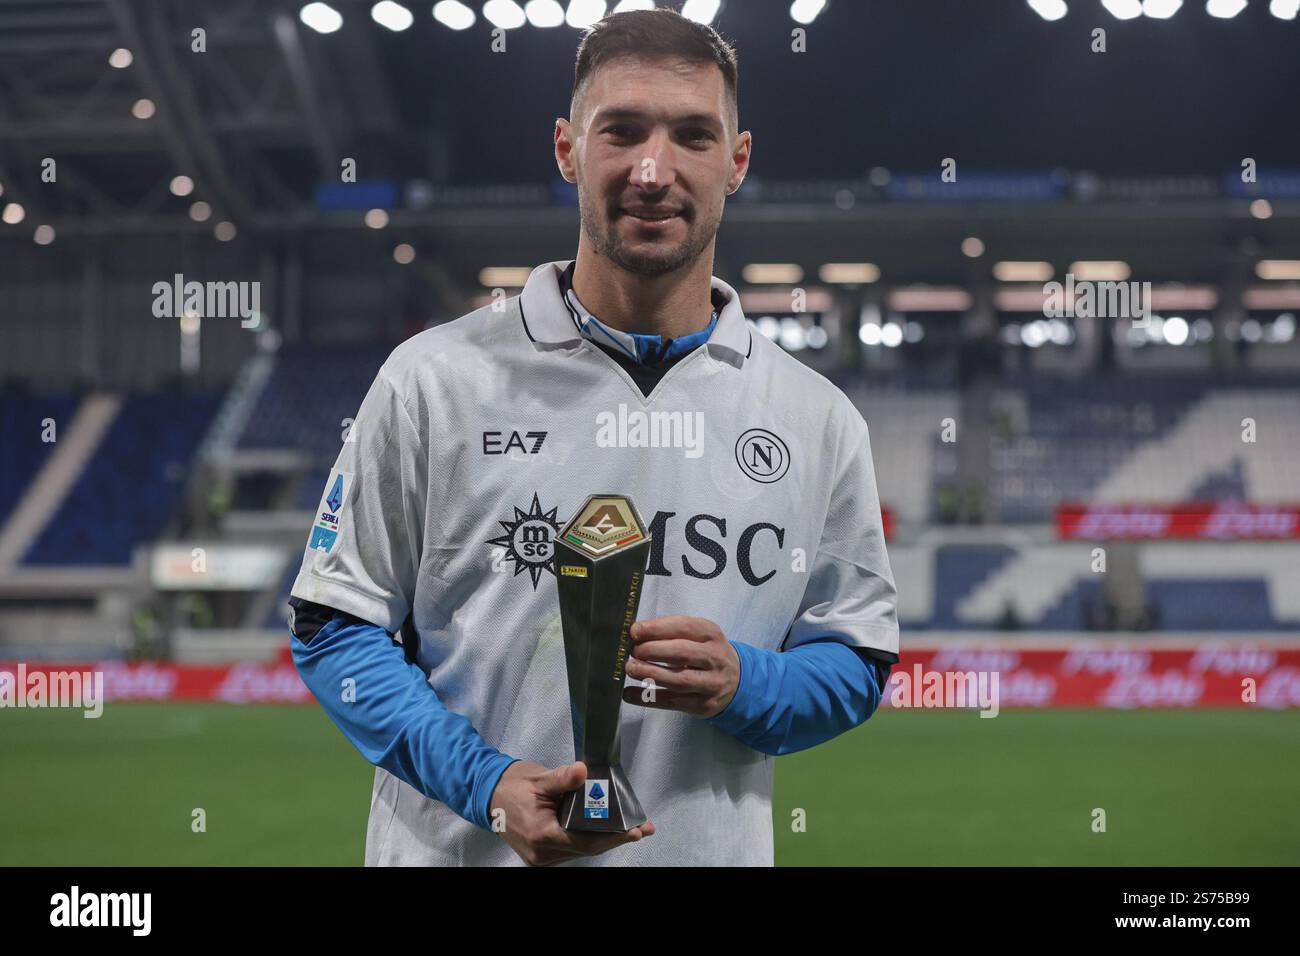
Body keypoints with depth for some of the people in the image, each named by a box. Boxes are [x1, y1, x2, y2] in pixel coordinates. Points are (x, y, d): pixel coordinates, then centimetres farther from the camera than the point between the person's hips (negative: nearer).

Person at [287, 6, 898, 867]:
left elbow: (857, 665, 6)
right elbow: (335, 626, -4)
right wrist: (485, 783, -16)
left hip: (709, 848, 2)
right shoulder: (437, 379, -4)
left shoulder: (819, 418, 2)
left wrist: (740, 684, -14)